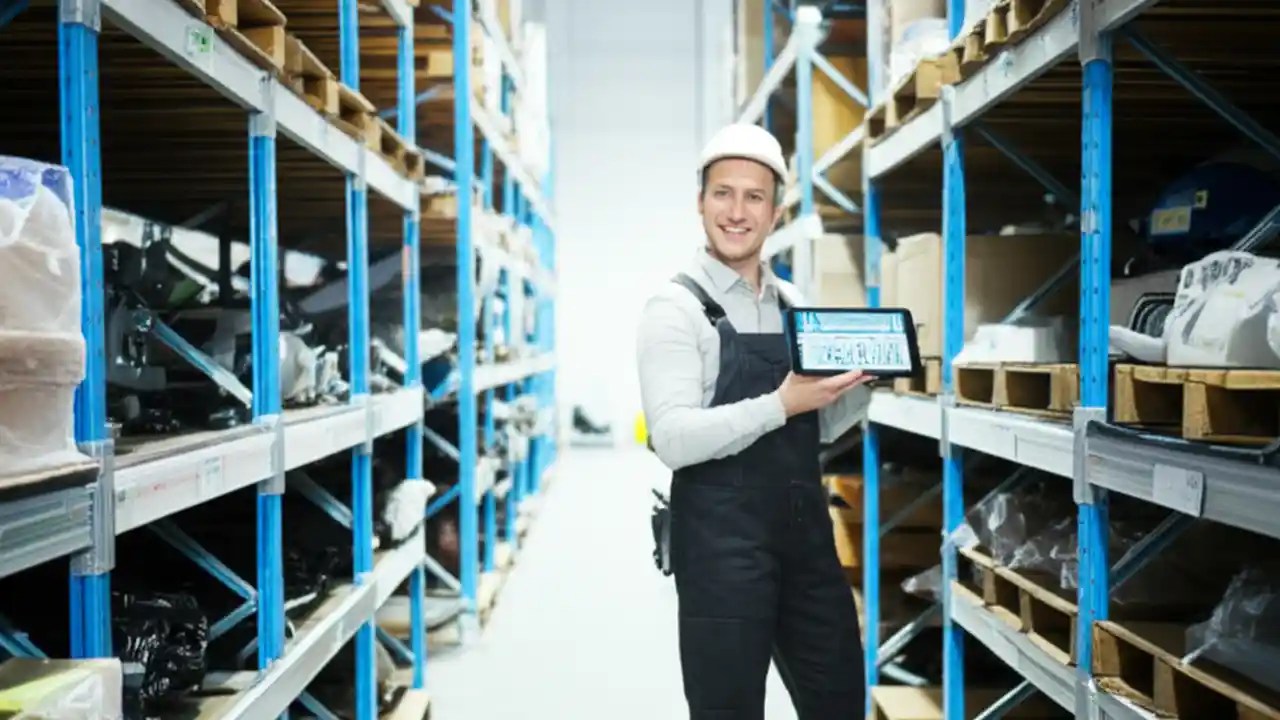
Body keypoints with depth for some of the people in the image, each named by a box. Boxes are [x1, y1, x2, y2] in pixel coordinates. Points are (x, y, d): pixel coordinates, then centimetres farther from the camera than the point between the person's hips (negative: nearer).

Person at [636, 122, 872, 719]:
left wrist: (864, 381, -1)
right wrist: (780, 405, -26)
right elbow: (673, 439, -20)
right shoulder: (675, 308, -9)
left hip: (807, 535, 6)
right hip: (720, 546, -6)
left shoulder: (795, 305, 11)